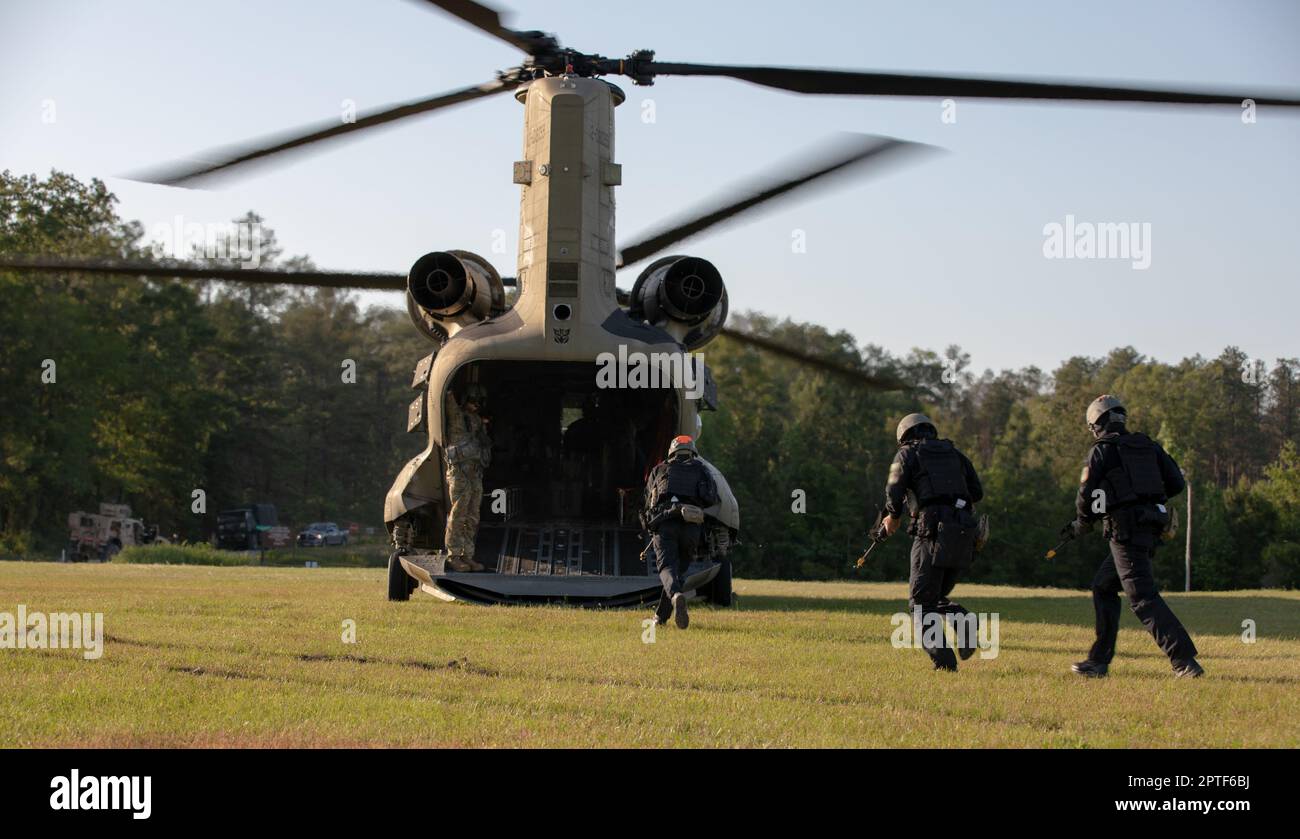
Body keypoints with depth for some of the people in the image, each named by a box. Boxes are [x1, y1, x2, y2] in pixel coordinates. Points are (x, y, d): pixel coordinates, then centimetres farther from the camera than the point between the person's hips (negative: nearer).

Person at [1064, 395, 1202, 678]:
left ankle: (1185, 660, -20)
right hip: (1151, 526, 8)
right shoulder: (1148, 446, 14)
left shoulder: (1101, 451, -4)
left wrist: (1081, 526, 14)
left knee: (1143, 598, -10)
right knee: (1103, 588, 19)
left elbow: (1086, 496, -5)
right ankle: (1099, 660, 20)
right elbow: (1176, 483, 9)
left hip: (1126, 530, -8)